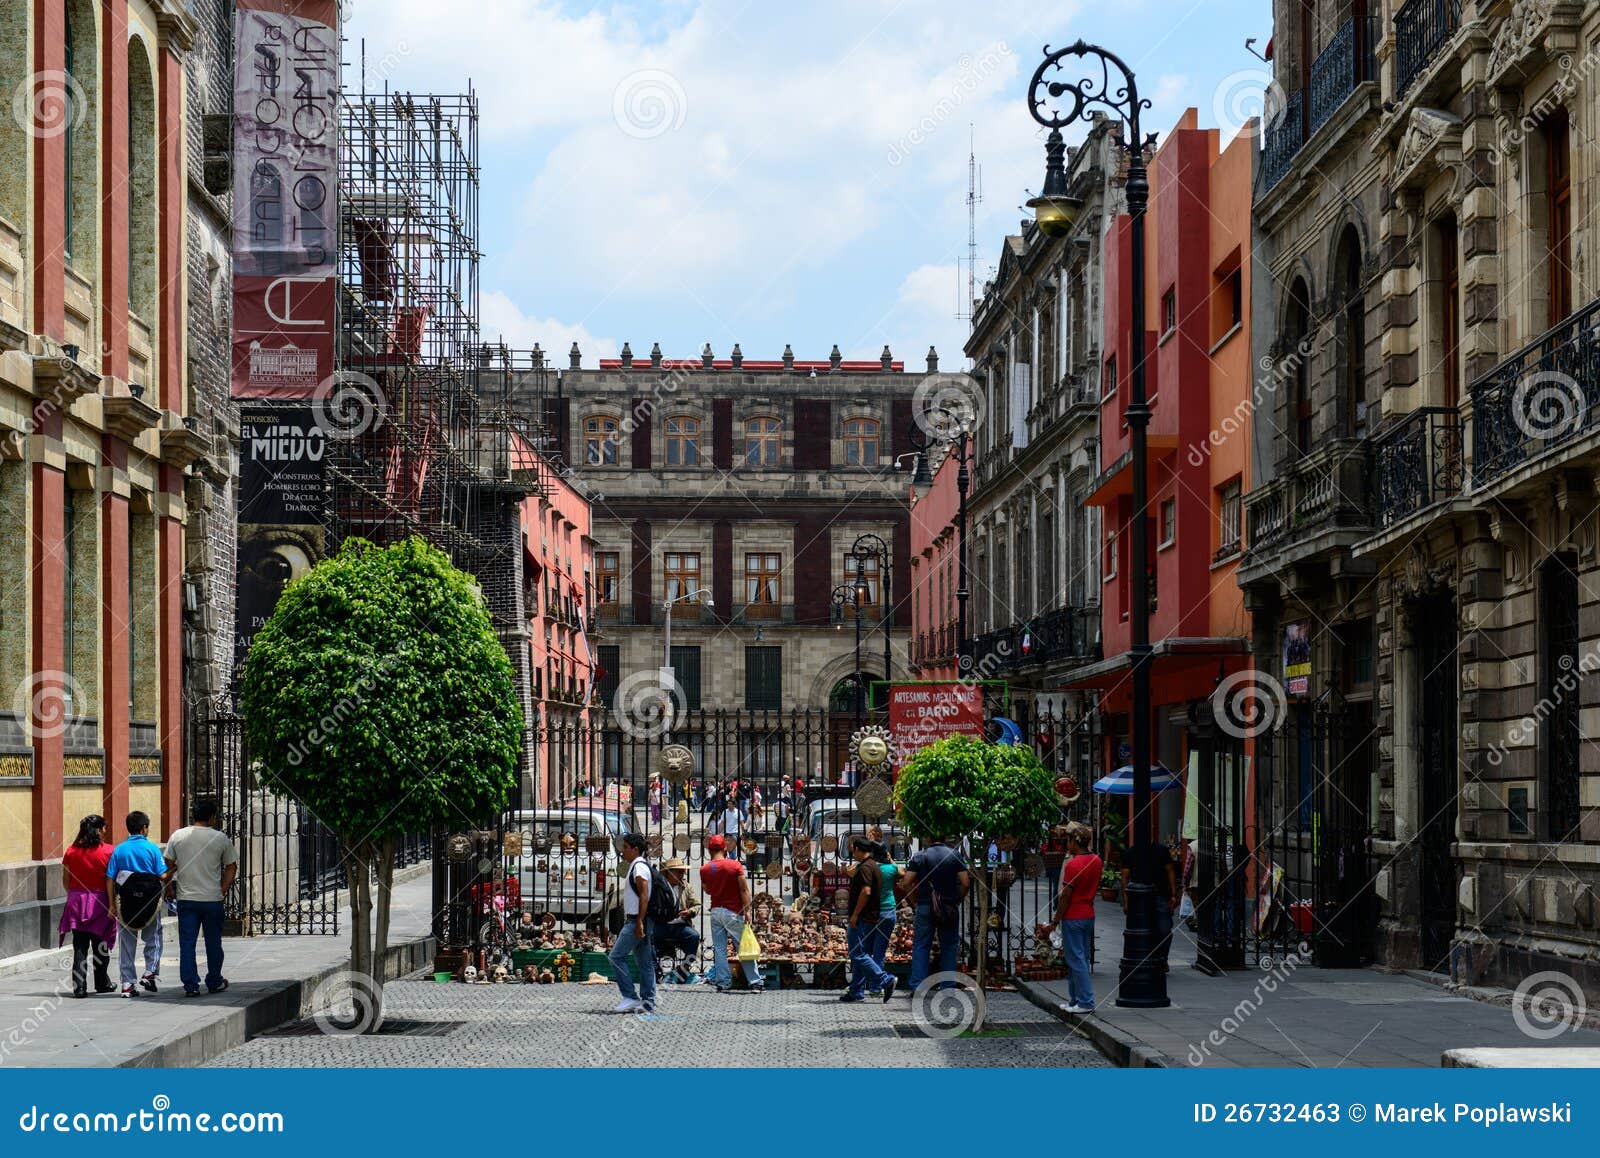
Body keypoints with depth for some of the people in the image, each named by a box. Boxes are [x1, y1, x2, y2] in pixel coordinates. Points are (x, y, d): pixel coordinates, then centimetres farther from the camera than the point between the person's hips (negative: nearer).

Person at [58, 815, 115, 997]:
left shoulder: (71, 851, 1)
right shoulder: (108, 851, -6)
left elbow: (65, 880, 5)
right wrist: (114, 903, 0)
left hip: (76, 900, 2)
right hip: (100, 901, -2)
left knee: (80, 946, 3)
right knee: (101, 944, 12)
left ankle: (79, 987, -3)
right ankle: (102, 983, 23)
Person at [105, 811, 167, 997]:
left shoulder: (119, 849, 2)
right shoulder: (152, 848, -6)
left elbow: (110, 879, 0)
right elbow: (163, 876, -10)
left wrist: (112, 904, 4)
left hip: (125, 901, 2)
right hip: (150, 900, -2)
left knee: (126, 943, 8)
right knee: (153, 939, 15)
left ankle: (127, 983, 7)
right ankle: (150, 973, 3)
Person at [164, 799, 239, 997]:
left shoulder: (177, 836, 1)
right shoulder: (221, 838, -3)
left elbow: (168, 866, 7)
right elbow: (231, 868, 2)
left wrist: (170, 887, 19)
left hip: (186, 899, 1)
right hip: (212, 899, -1)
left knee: (187, 944, 4)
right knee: (213, 943, 12)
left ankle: (190, 986, 0)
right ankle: (214, 983, 22)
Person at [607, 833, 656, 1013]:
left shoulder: (639, 867, -12)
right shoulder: (635, 867, 20)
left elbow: (644, 896, -20)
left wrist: (639, 922, -24)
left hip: (637, 921, -10)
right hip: (635, 920, 10)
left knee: (617, 956, -10)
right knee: (644, 963, 8)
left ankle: (630, 997, -10)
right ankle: (648, 1002, 8)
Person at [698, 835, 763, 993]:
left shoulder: (704, 869, 2)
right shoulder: (735, 866, -7)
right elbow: (744, 890, -10)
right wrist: (747, 910, -8)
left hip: (715, 911, 3)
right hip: (734, 912, -3)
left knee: (719, 949, 7)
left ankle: (722, 982, 3)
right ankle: (755, 982, 1)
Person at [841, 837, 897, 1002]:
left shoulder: (865, 867, -14)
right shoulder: (875, 866, 17)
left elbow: (866, 892, -23)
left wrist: (855, 914, -19)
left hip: (862, 919, -10)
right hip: (873, 919, 10)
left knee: (858, 954, -11)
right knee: (860, 955, 11)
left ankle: (886, 980, -16)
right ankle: (856, 992, 13)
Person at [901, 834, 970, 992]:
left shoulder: (920, 857, 1)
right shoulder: (955, 855, 0)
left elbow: (907, 883, -5)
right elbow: (965, 883, -5)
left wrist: (915, 901, 7)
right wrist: (957, 900, 8)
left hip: (925, 907, 0)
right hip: (949, 908, 0)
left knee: (921, 946, 4)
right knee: (949, 946, 8)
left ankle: (916, 985, -3)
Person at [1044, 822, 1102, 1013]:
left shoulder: (1073, 864, -18)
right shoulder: (1096, 861, 6)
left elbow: (1066, 896, -16)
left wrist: (1055, 921, -10)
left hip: (1073, 917, -8)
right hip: (1089, 915, 8)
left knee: (1076, 960, -3)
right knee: (1081, 958, 14)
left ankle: (1086, 1002, -4)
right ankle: (1076, 999, 20)